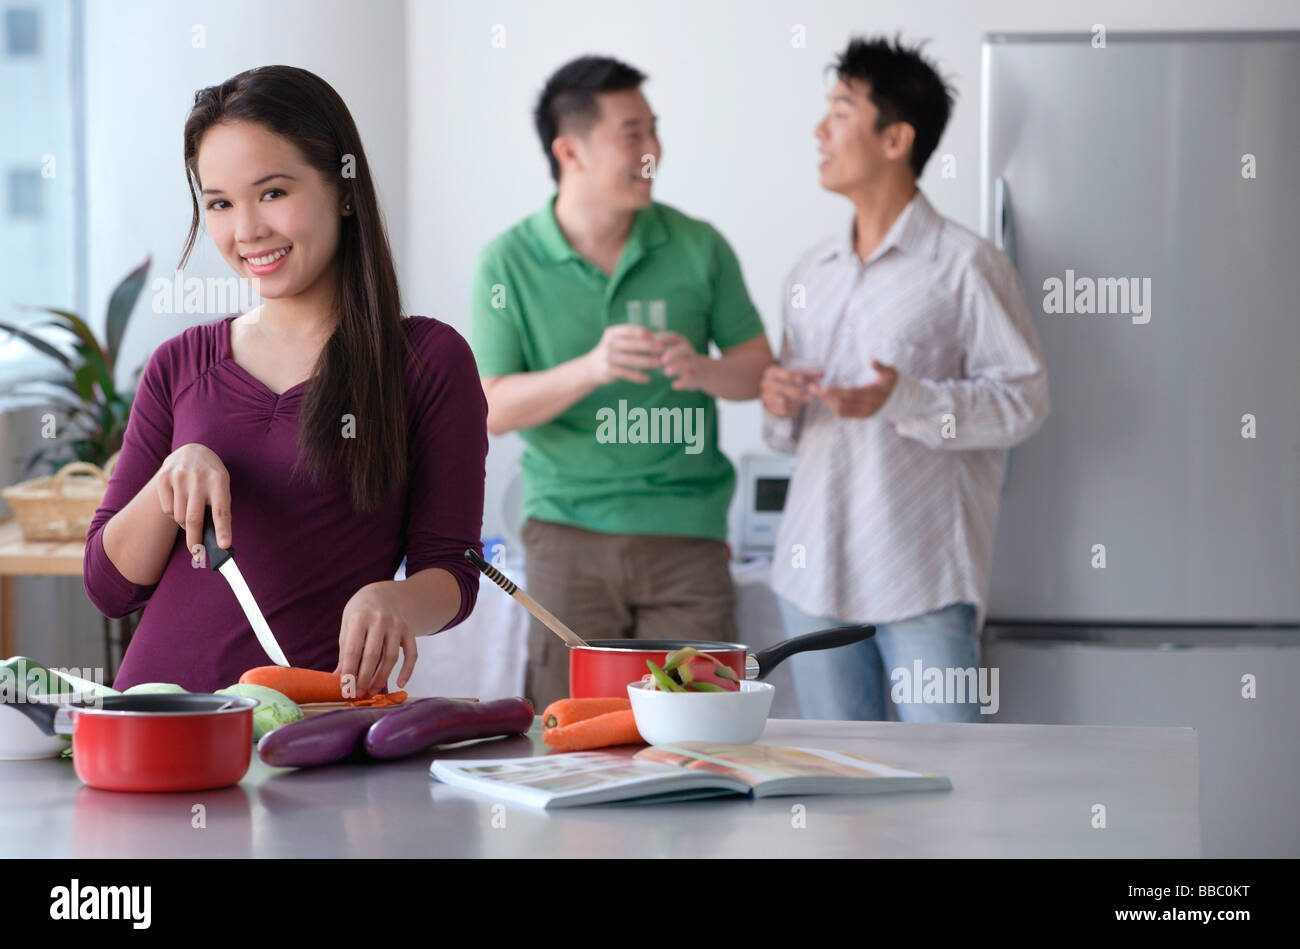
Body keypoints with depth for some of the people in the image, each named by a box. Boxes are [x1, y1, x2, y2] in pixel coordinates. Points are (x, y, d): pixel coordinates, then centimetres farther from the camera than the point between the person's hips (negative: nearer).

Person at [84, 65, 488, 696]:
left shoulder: (429, 359, 4)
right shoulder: (181, 366, 14)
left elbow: (450, 571, 3)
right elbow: (109, 586, 12)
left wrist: (392, 601, -19)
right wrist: (174, 475, -6)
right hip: (160, 704, 3)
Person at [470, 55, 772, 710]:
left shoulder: (697, 247, 3)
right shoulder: (507, 263, -1)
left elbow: (758, 367, 8)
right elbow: (491, 408, -5)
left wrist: (702, 371, -15)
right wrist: (591, 369, -22)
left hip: (685, 532, 1)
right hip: (568, 529, -1)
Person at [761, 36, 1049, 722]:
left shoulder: (964, 265, -5)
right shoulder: (811, 273, 16)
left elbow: (1023, 399, -10)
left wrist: (903, 400, -22)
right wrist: (778, 407, -1)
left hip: (923, 577, -6)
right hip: (816, 567, 6)